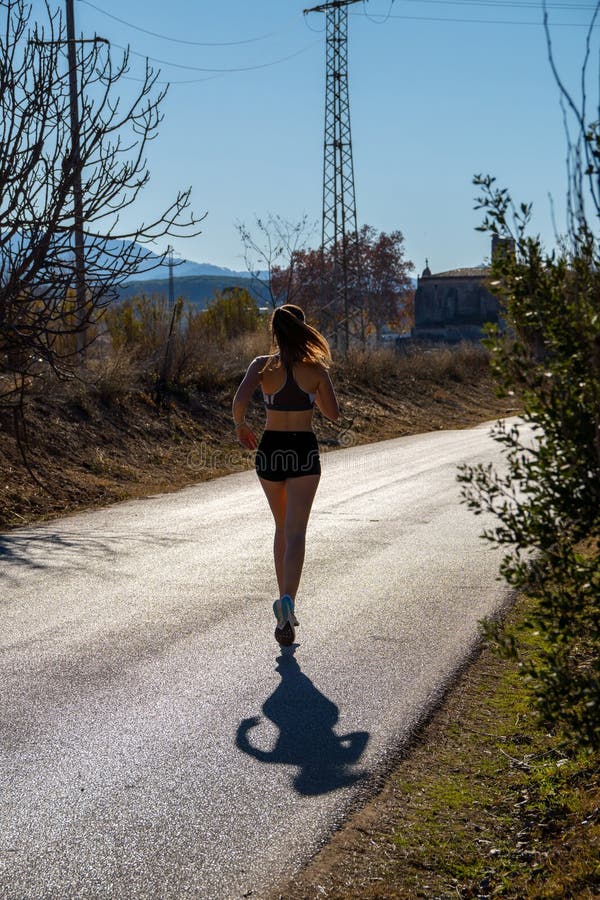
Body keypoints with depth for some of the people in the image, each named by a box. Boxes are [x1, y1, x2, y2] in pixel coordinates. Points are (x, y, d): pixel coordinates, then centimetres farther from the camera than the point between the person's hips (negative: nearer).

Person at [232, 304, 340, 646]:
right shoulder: (316, 368, -5)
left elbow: (240, 400, -18)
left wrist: (240, 425, 2)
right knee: (296, 532, -6)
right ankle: (288, 599, -29)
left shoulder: (262, 365, -4)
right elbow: (333, 413, 2)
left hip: (270, 449, 2)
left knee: (282, 528, 20)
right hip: (304, 451, -2)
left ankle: (285, 603, 25)